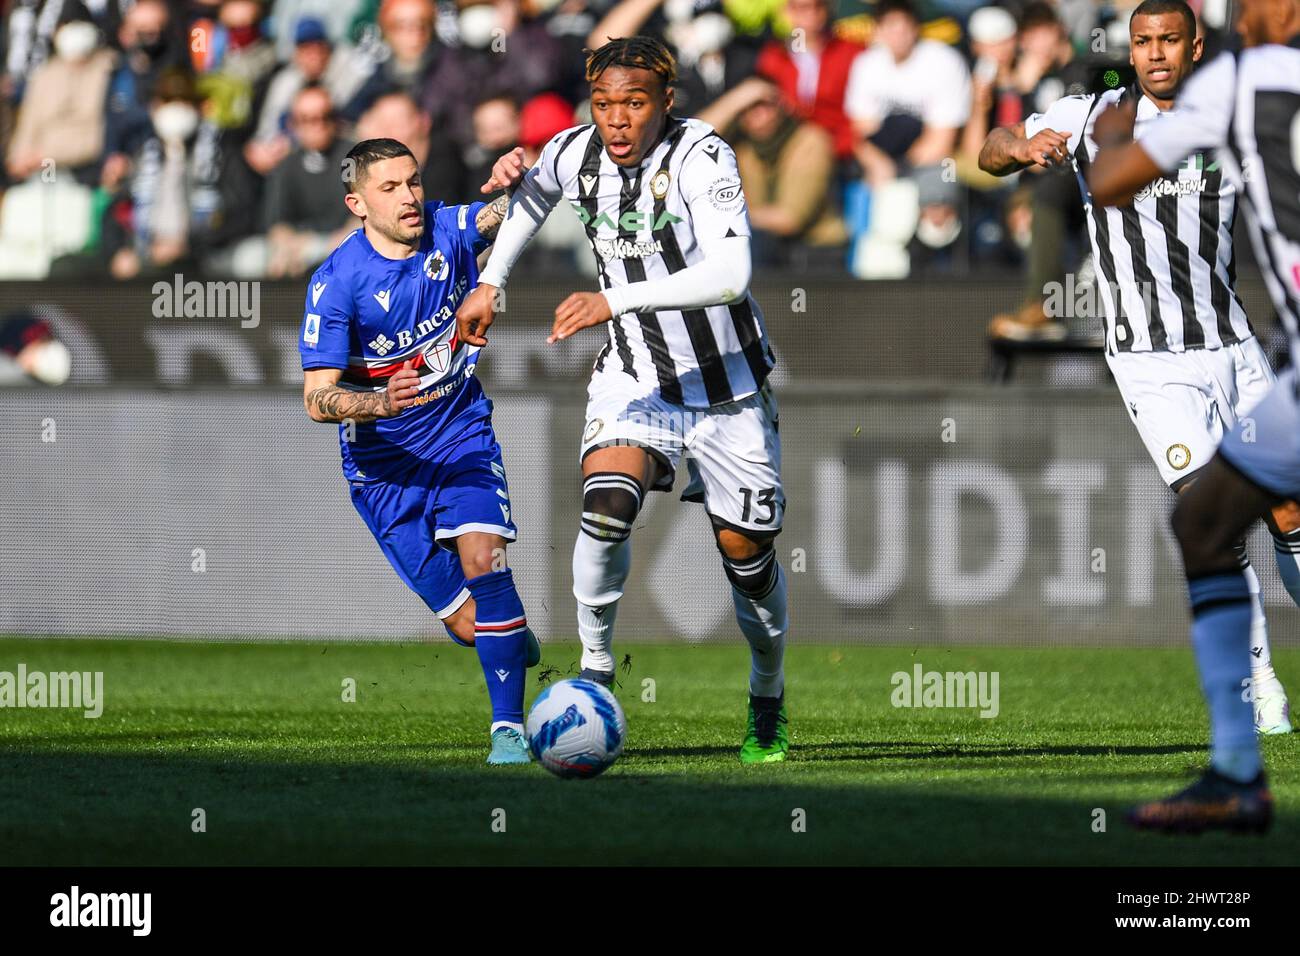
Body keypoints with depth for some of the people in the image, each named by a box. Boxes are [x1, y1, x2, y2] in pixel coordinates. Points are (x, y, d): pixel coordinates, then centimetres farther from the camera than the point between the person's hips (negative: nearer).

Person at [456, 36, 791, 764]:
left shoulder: (701, 155, -24)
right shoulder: (576, 153, -8)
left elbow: (730, 273, -37)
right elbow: (533, 193, 19)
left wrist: (616, 301, -43)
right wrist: (490, 283, 12)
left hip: (729, 388, -3)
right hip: (635, 377, 3)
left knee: (747, 551, 7)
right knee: (608, 505, -25)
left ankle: (768, 703, 32)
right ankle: (595, 668, -7)